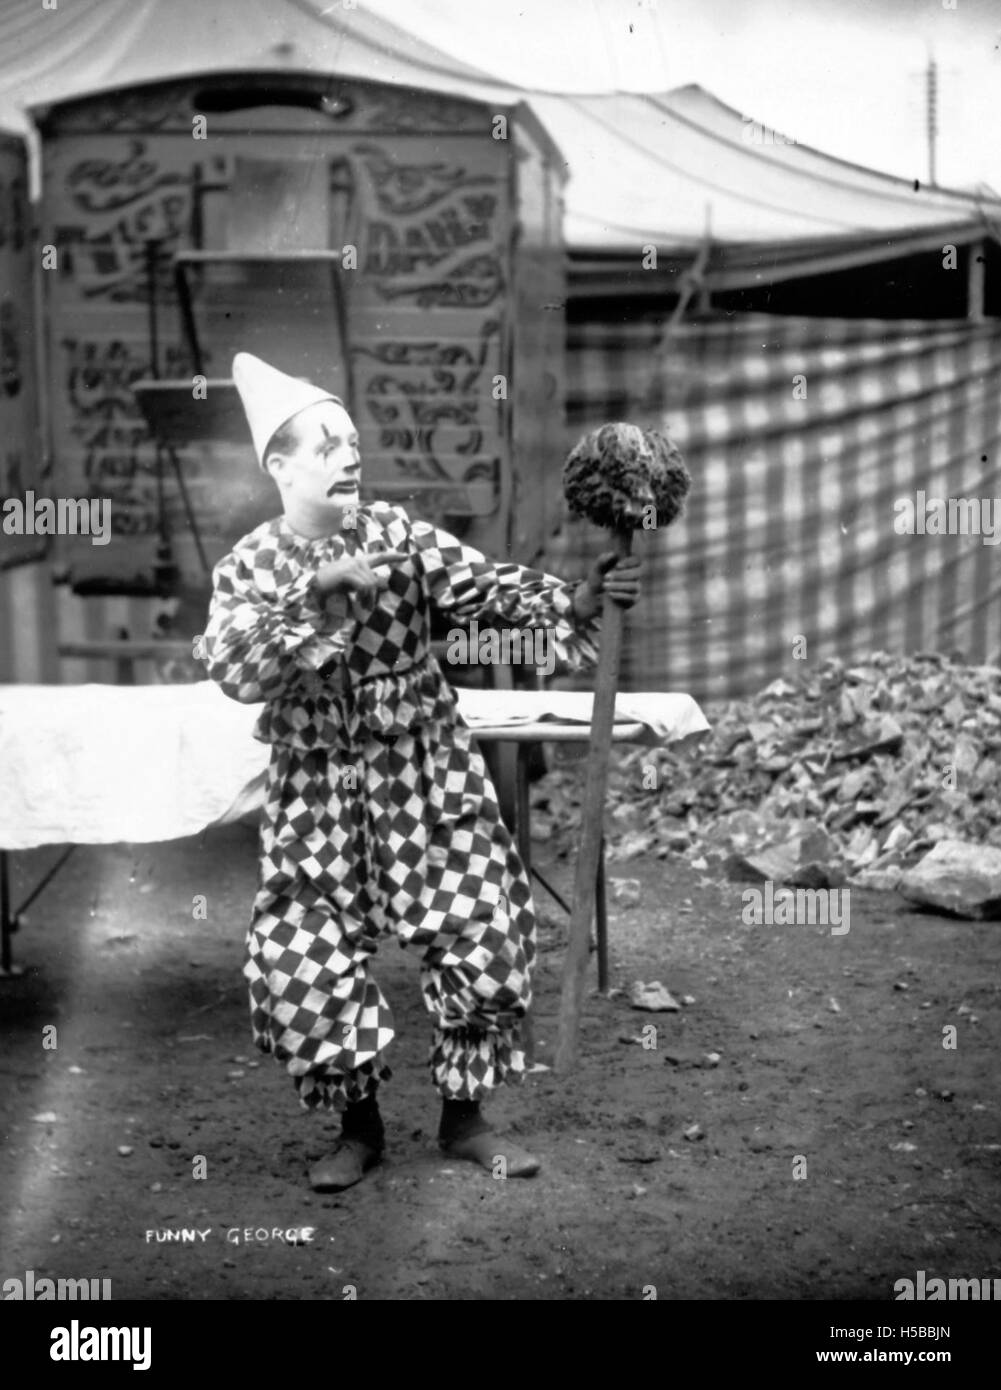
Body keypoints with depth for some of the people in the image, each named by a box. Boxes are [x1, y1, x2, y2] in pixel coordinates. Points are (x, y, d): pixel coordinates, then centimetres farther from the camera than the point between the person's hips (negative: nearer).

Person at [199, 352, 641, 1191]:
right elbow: (238, 673, -22)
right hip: (318, 791, -1)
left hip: (427, 773, 1)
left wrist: (574, 600, -34)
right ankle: (359, 1124, 19)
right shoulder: (248, 570, -6)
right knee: (304, 959, -5)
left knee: (482, 934, -2)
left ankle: (465, 1116, 17)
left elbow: (484, 584, -16)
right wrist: (319, 592, -30)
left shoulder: (398, 534, -4)